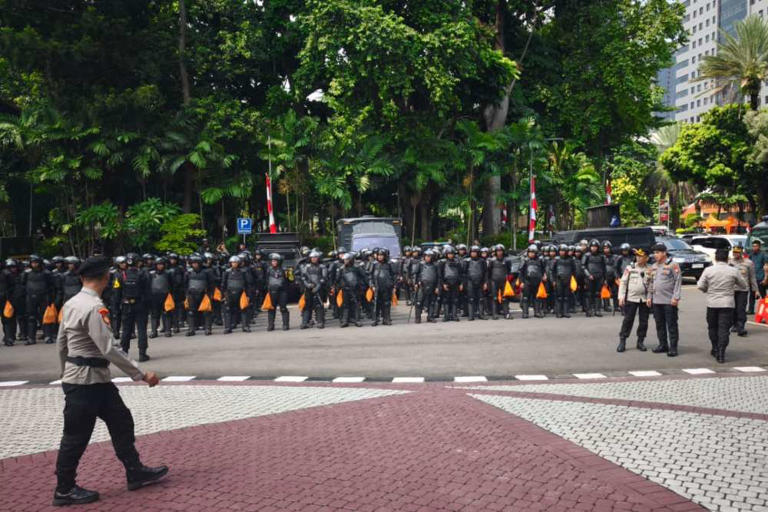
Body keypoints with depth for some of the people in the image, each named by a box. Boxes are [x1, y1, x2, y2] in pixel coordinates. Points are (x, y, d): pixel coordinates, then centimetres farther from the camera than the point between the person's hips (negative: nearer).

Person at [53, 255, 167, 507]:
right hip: (86, 381, -10)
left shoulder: (71, 303, 7)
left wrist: (66, 373, 28)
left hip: (97, 379, 10)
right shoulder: (94, 308, -22)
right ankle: (64, 490, 19)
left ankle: (135, 472, 25)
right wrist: (142, 375, -21)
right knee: (76, 436, 4)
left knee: (121, 420, 15)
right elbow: (109, 349, -26)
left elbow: (61, 342, 15)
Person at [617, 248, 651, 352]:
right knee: (628, 320, -2)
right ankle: (622, 341, 4)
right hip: (631, 298, -2)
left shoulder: (650, 269, 5)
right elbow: (623, 282, 0)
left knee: (643, 322, 6)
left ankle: (640, 342, 18)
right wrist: (621, 296, -7)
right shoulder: (629, 268, 1)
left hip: (645, 299, 2)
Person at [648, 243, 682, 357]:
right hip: (656, 301, 7)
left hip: (669, 301, -7)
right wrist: (649, 296, 14)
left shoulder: (673, 265, -6)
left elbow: (678, 281, -10)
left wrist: (675, 297, -16)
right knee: (659, 325, 12)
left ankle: (673, 347, 2)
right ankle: (663, 344, 22)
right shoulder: (654, 267, 15)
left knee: (671, 325, -2)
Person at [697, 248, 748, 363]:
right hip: (727, 304, -1)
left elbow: (700, 286, -4)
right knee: (724, 329, 1)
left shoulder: (708, 270, -5)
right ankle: (721, 353, -5)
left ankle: (715, 350, 27)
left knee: (712, 327, 17)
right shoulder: (734, 271, -5)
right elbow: (743, 285, 6)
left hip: (712, 303, 1)